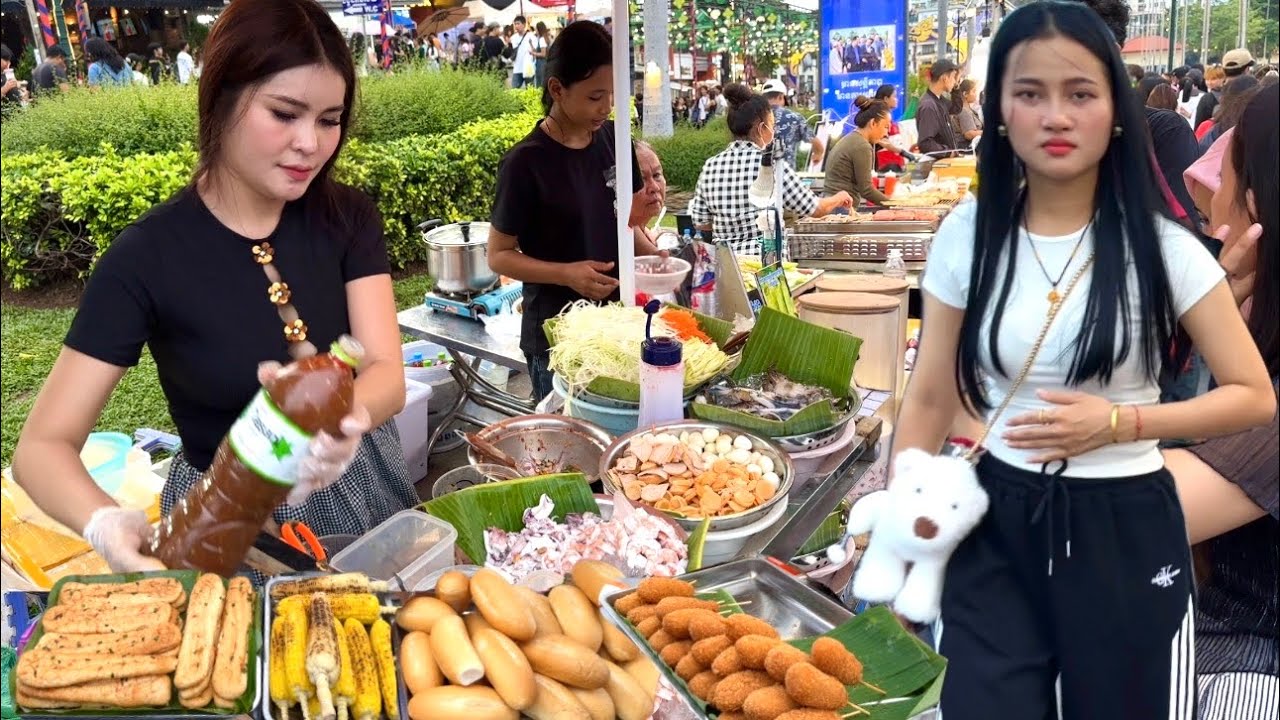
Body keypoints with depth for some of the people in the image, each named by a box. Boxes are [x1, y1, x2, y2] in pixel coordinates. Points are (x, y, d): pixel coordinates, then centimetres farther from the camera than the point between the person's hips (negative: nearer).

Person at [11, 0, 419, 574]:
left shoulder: (348, 219, -8)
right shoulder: (148, 257, -18)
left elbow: (388, 375, -19)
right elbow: (42, 446, -17)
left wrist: (348, 416, -43)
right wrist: (106, 524, -39)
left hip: (364, 496, 3)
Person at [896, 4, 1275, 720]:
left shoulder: (1162, 248, -9)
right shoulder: (967, 236, -4)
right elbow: (931, 399, 2)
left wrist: (1119, 423, -17)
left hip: (1125, 531, -1)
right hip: (996, 524, 1)